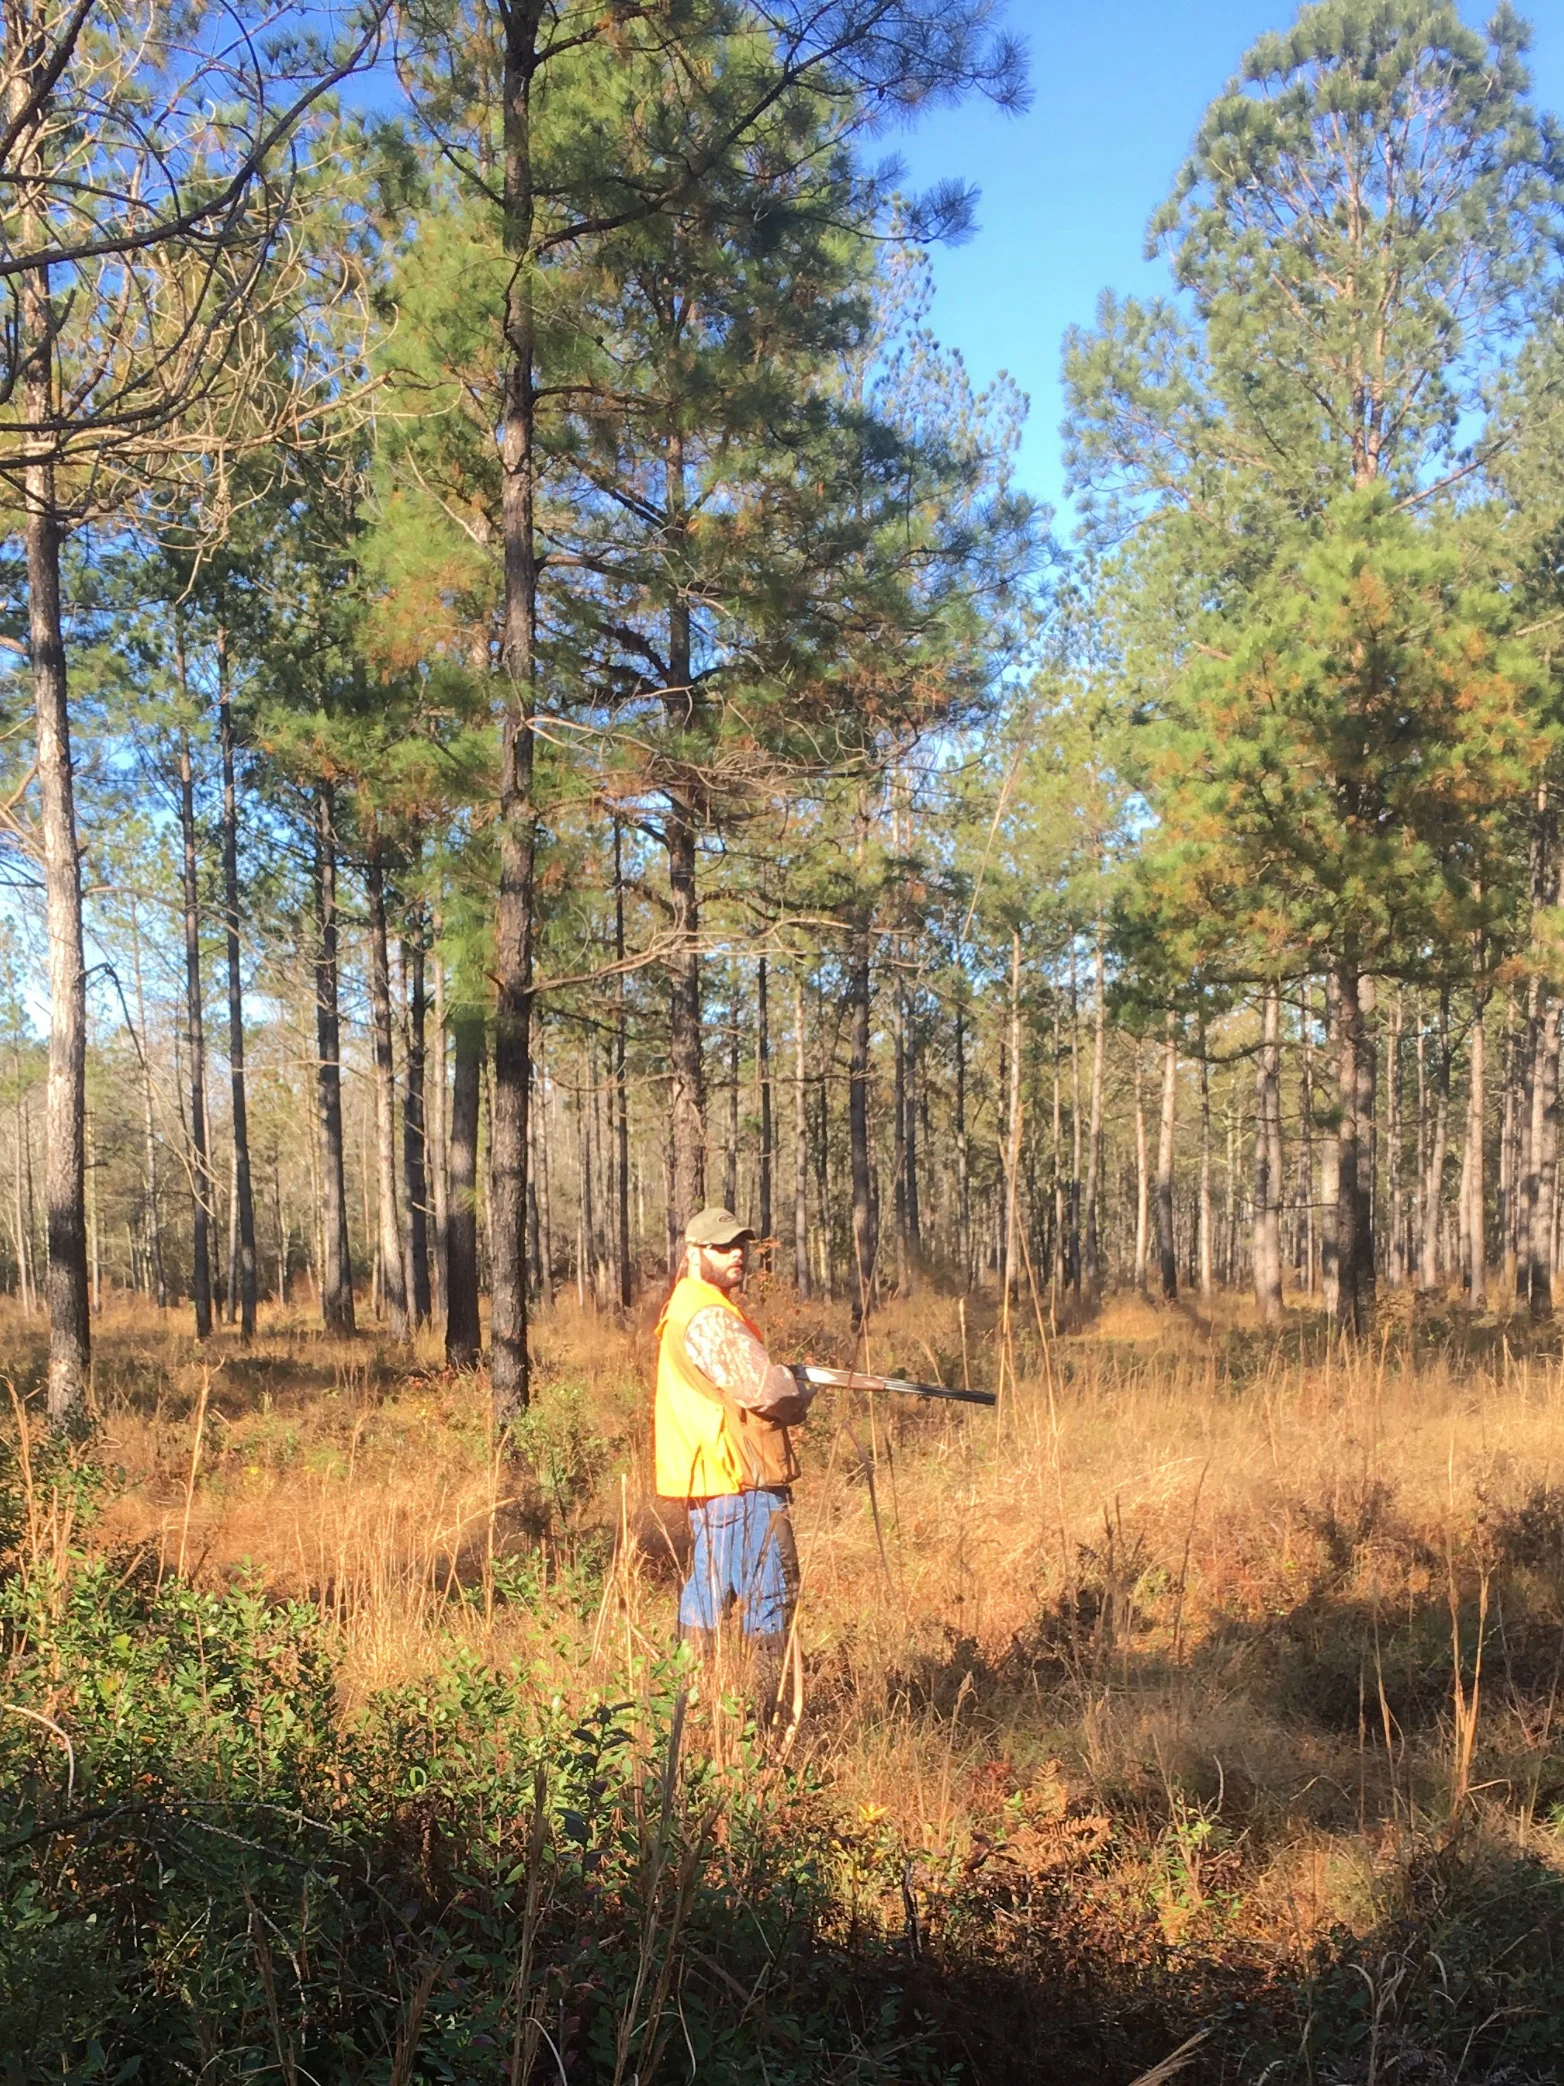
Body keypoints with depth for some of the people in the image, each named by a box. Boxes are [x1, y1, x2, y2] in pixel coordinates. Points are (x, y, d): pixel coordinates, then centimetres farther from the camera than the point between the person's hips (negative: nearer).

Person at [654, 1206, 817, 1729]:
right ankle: (763, 1723, 1)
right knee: (770, 1595, -4)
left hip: (708, 1476, 11)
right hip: (739, 1481, -11)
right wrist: (801, 1392, -1)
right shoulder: (708, 1315, -17)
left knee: (705, 1597, 16)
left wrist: (785, 1379, 3)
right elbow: (765, 1388, -22)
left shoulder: (684, 1309, 18)